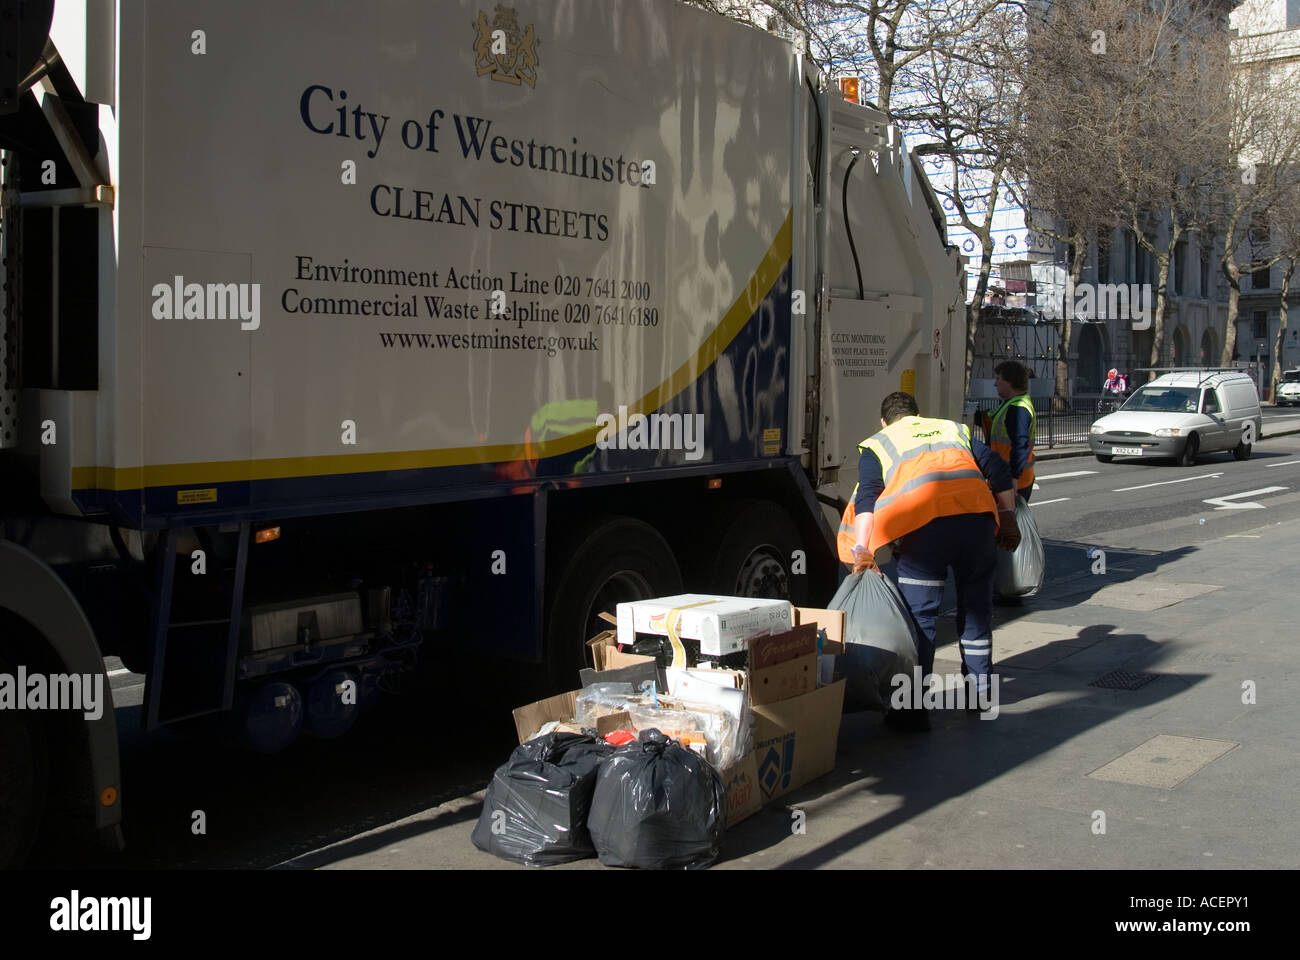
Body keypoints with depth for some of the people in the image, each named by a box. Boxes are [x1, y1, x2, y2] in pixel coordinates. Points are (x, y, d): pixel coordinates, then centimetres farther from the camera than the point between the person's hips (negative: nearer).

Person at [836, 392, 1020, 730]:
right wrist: (1008, 518, 23)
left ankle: (914, 708, 2)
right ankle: (980, 687, 33)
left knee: (919, 614, 2)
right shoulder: (953, 429, 32)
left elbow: (867, 496, 6)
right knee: (976, 604, 20)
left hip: (926, 517, -3)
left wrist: (862, 549, -1)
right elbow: (997, 469, 21)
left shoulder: (876, 444, 22)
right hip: (977, 511, 3)